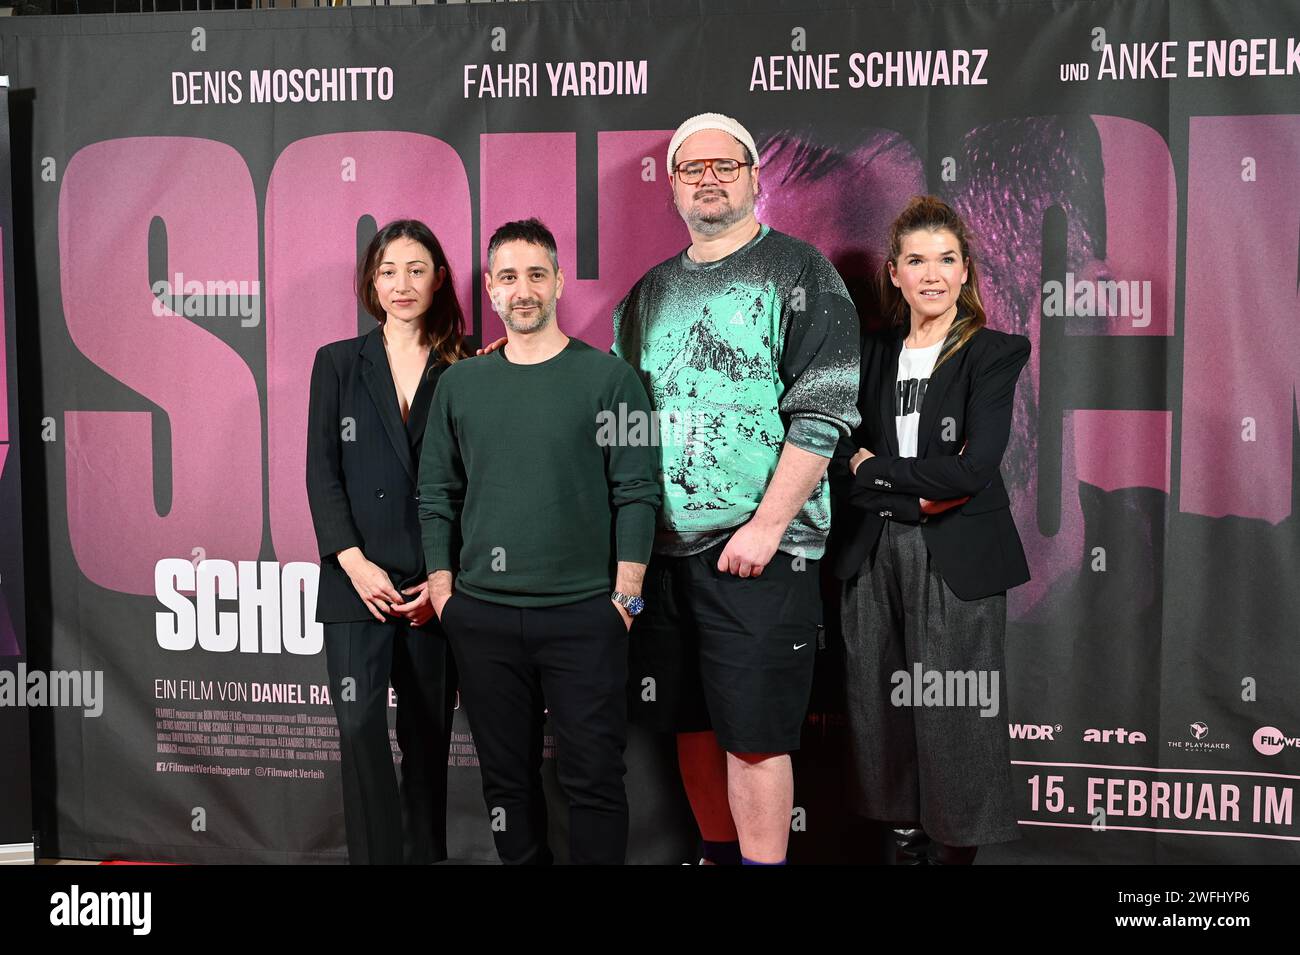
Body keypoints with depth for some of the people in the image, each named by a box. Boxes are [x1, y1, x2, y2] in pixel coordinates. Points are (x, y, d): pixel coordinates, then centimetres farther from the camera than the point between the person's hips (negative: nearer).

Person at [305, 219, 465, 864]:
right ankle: (376, 856, 0)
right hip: (358, 581, 0)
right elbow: (322, 471, 2)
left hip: (437, 585, 0)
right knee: (360, 729, -8)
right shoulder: (338, 363, 8)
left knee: (428, 735, 8)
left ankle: (426, 854, 20)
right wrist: (355, 562, -9)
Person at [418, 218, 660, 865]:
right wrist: (442, 587, 4)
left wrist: (625, 595, -8)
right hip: (481, 614, 3)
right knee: (507, 776, 12)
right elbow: (436, 494, 12)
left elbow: (637, 491, -3)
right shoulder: (460, 383, 9)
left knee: (593, 777, 1)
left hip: (583, 614, -3)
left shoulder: (608, 377, 0)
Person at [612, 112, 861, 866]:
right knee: (691, 723, 13)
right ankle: (719, 853, 29)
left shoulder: (798, 273, -1)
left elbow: (823, 414, -10)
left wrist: (766, 527, -17)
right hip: (663, 548, 6)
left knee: (753, 735, -3)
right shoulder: (649, 294, 16)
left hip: (759, 549, -5)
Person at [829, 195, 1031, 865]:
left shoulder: (994, 354, -2)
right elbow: (839, 461, 3)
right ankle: (905, 840, 23)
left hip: (955, 563, -4)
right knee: (882, 714, 8)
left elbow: (973, 469, -14)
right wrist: (920, 494, -11)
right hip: (873, 557, 4)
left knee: (952, 718, -1)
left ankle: (954, 848, 15)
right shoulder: (871, 354, 11)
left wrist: (875, 468, -6)